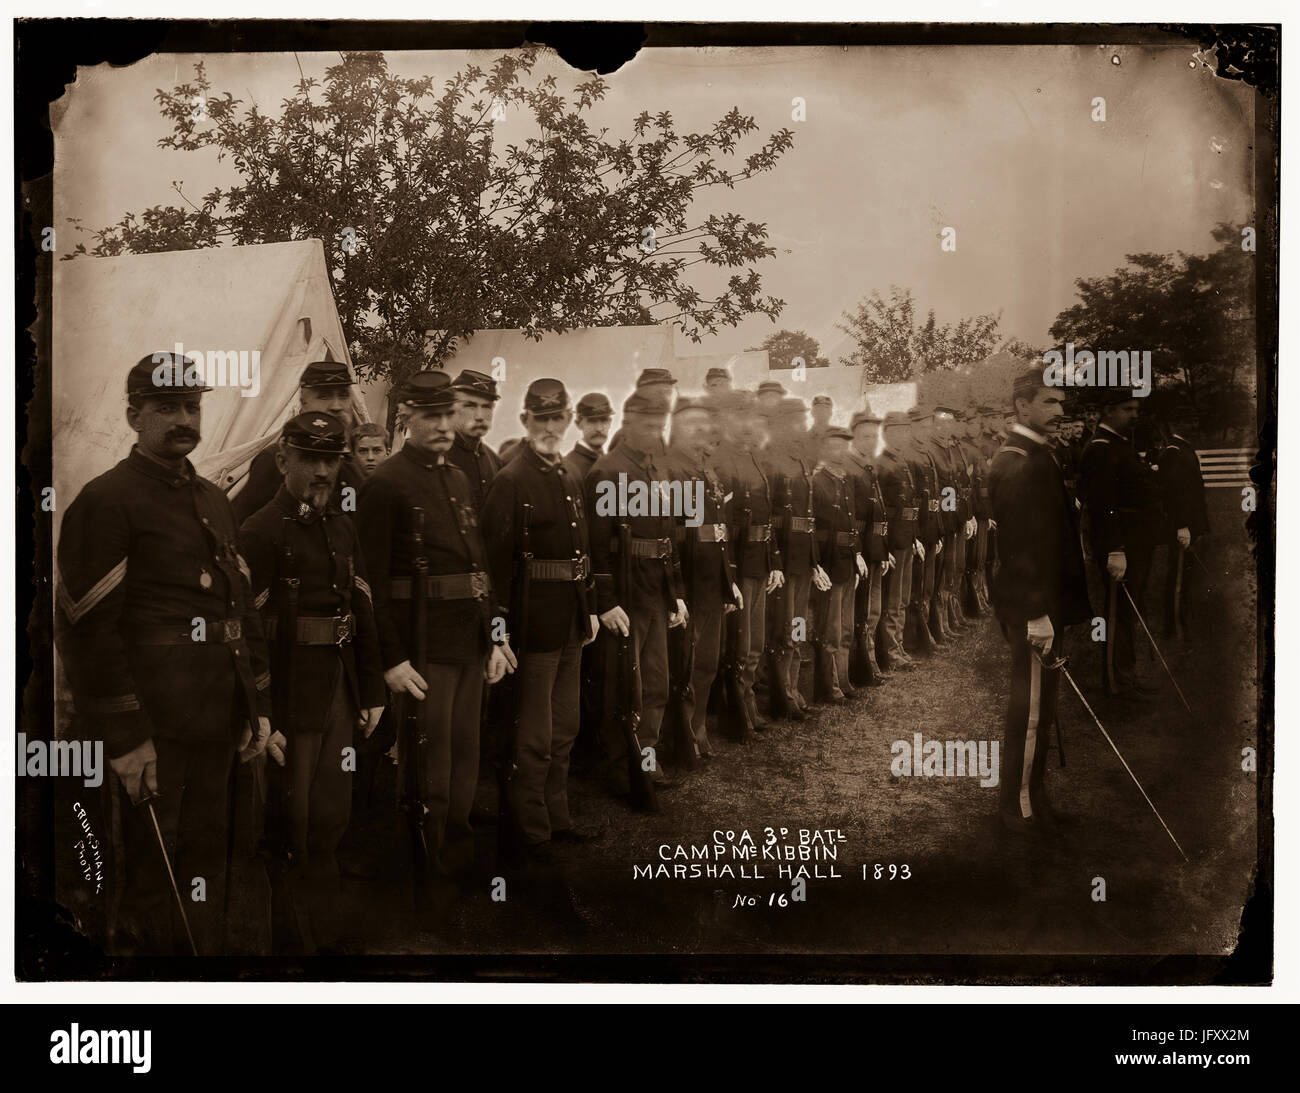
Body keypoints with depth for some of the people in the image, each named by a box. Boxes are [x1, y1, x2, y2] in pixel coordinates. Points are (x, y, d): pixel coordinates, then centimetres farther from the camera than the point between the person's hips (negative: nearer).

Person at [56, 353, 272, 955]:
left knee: (207, 866, 16)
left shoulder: (214, 501, 15)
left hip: (217, 724, 7)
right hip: (153, 727, -7)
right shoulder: (105, 500, -10)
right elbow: (88, 627, -15)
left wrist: (258, 704, 13)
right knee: (155, 878, 2)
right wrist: (123, 736, -17)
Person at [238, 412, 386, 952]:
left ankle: (324, 932, 28)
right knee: (289, 823, 5)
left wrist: (373, 693, 12)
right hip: (290, 698, -6)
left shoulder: (343, 527, 10)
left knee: (332, 815, 13)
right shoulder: (261, 531, -12)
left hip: (340, 694, 7)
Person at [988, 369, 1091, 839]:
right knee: (1030, 712, -1)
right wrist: (1038, 615, -23)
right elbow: (1020, 546, -22)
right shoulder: (1016, 464, -18)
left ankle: (1033, 800, 27)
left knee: (1039, 710, 17)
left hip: (1048, 603, 10)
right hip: (1033, 610, -10)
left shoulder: (1036, 456, 15)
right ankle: (1021, 808, 9)